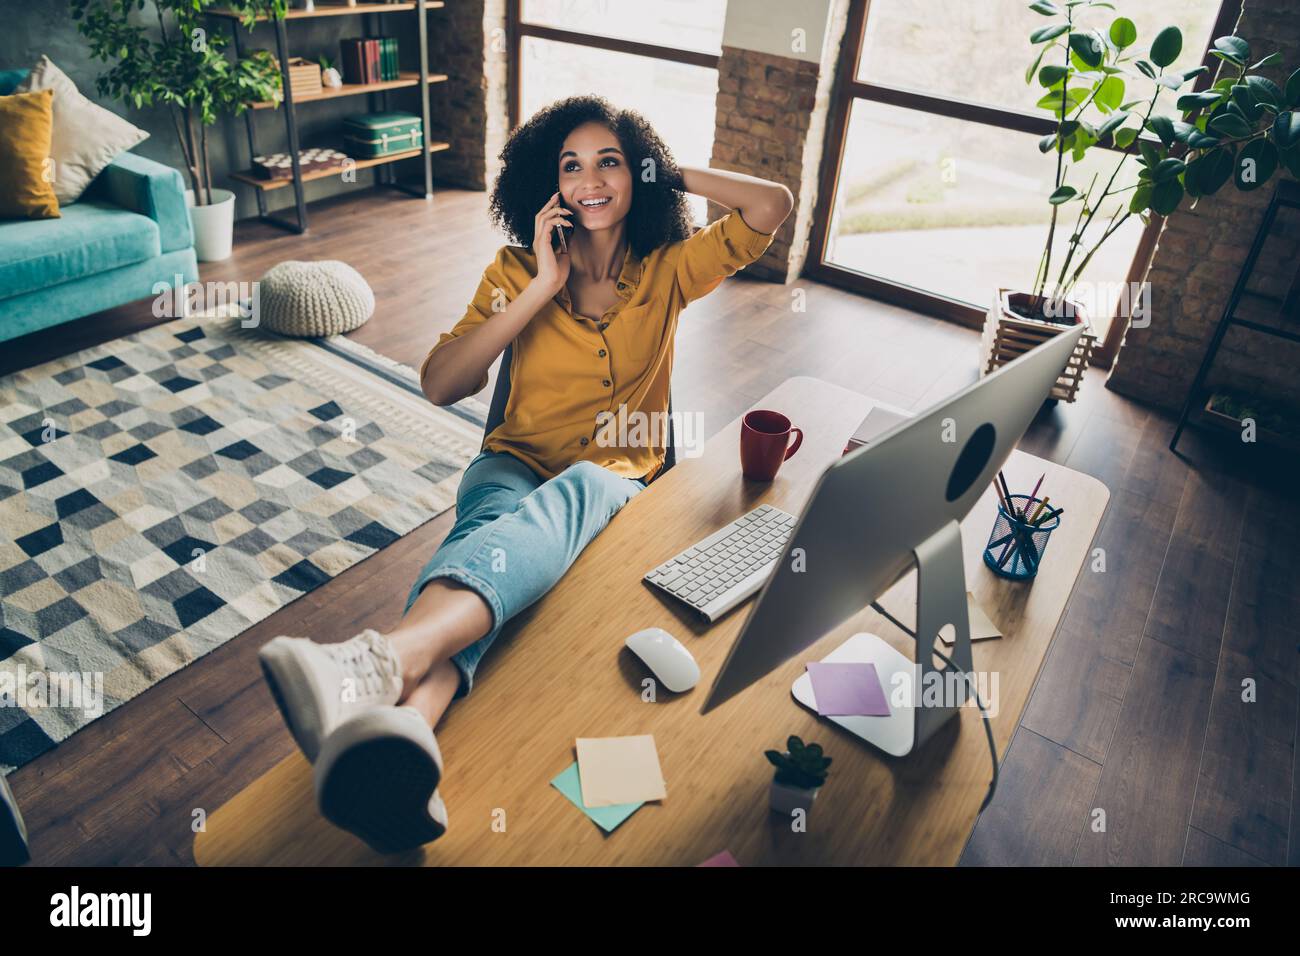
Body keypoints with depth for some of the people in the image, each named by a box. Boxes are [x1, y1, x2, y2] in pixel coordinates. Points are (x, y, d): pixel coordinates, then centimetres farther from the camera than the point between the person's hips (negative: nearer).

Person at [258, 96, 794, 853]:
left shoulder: (667, 270, 6)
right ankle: (406, 719, -68)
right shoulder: (519, 270, 5)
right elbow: (441, 384, -7)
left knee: (577, 493, -39)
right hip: (517, 464, 1)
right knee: (491, 515, -37)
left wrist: (671, 173, 4)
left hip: (616, 481, -1)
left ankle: (383, 661, -66)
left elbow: (774, 207, -5)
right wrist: (544, 287, -12)